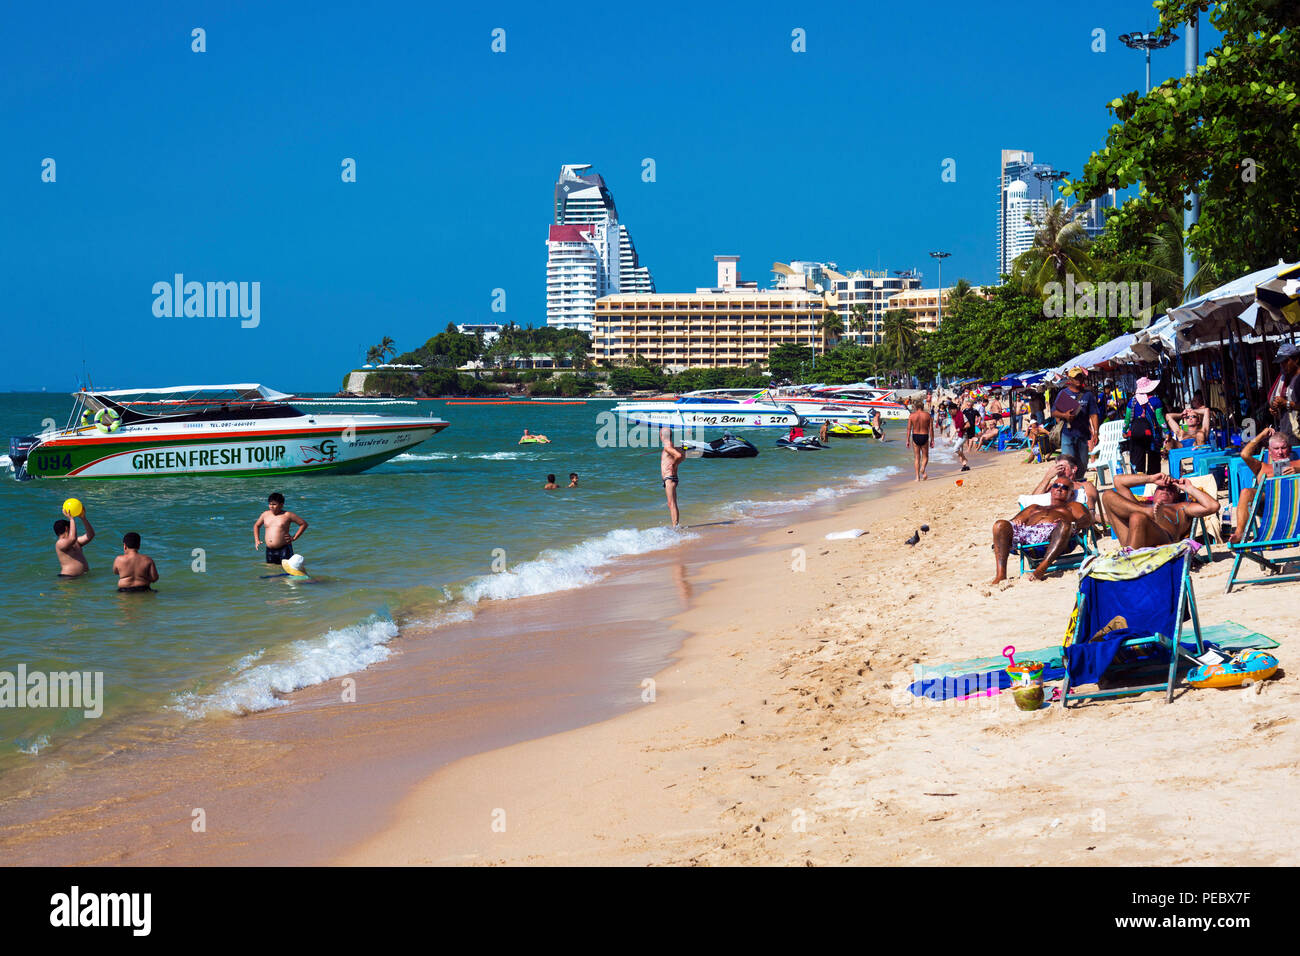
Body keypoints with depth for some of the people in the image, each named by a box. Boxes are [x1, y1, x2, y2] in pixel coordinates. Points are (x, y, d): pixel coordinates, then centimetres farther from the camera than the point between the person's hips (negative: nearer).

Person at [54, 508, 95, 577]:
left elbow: (90, 536, 16)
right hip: (68, 577, -7)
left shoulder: (76, 541, 21)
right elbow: (73, 538, -26)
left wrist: (83, 518, 8)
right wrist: (71, 519, -17)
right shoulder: (60, 543, -7)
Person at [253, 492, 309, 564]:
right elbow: (256, 525, 29)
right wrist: (257, 540, 16)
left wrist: (294, 538, -4)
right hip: (270, 550, 4)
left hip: (284, 549, -4)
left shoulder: (287, 515, -3)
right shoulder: (265, 514, 9)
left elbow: (304, 524, 1)